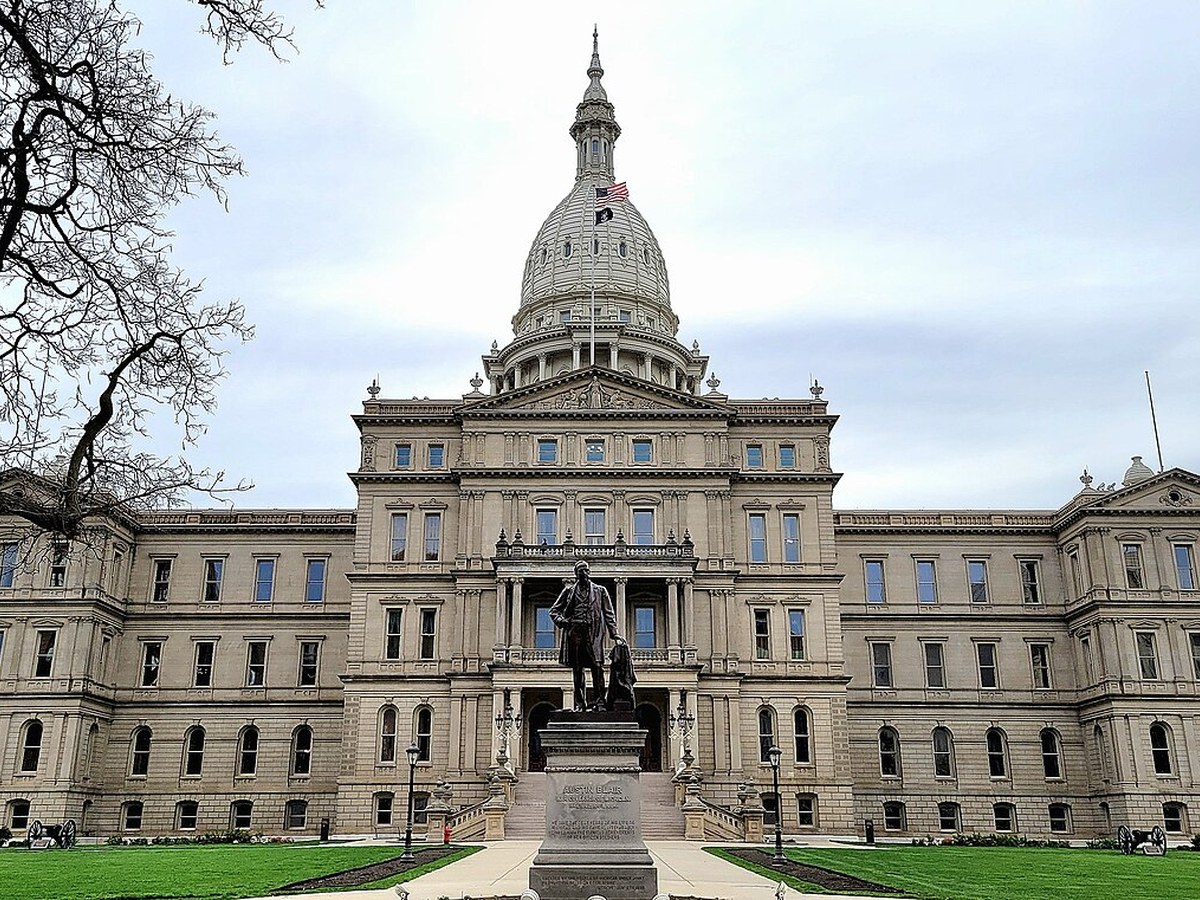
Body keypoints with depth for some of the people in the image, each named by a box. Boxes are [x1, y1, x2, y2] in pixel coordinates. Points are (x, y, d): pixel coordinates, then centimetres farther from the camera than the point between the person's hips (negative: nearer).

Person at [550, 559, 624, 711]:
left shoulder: (600, 590, 16)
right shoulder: (569, 590, 16)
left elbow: (608, 613, 12)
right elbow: (554, 610, 18)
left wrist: (614, 633, 2)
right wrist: (562, 622, -2)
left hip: (593, 632, -1)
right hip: (575, 632, 1)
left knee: (597, 666, -14)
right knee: (577, 669, 1)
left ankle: (598, 701, -11)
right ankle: (580, 703, 5)